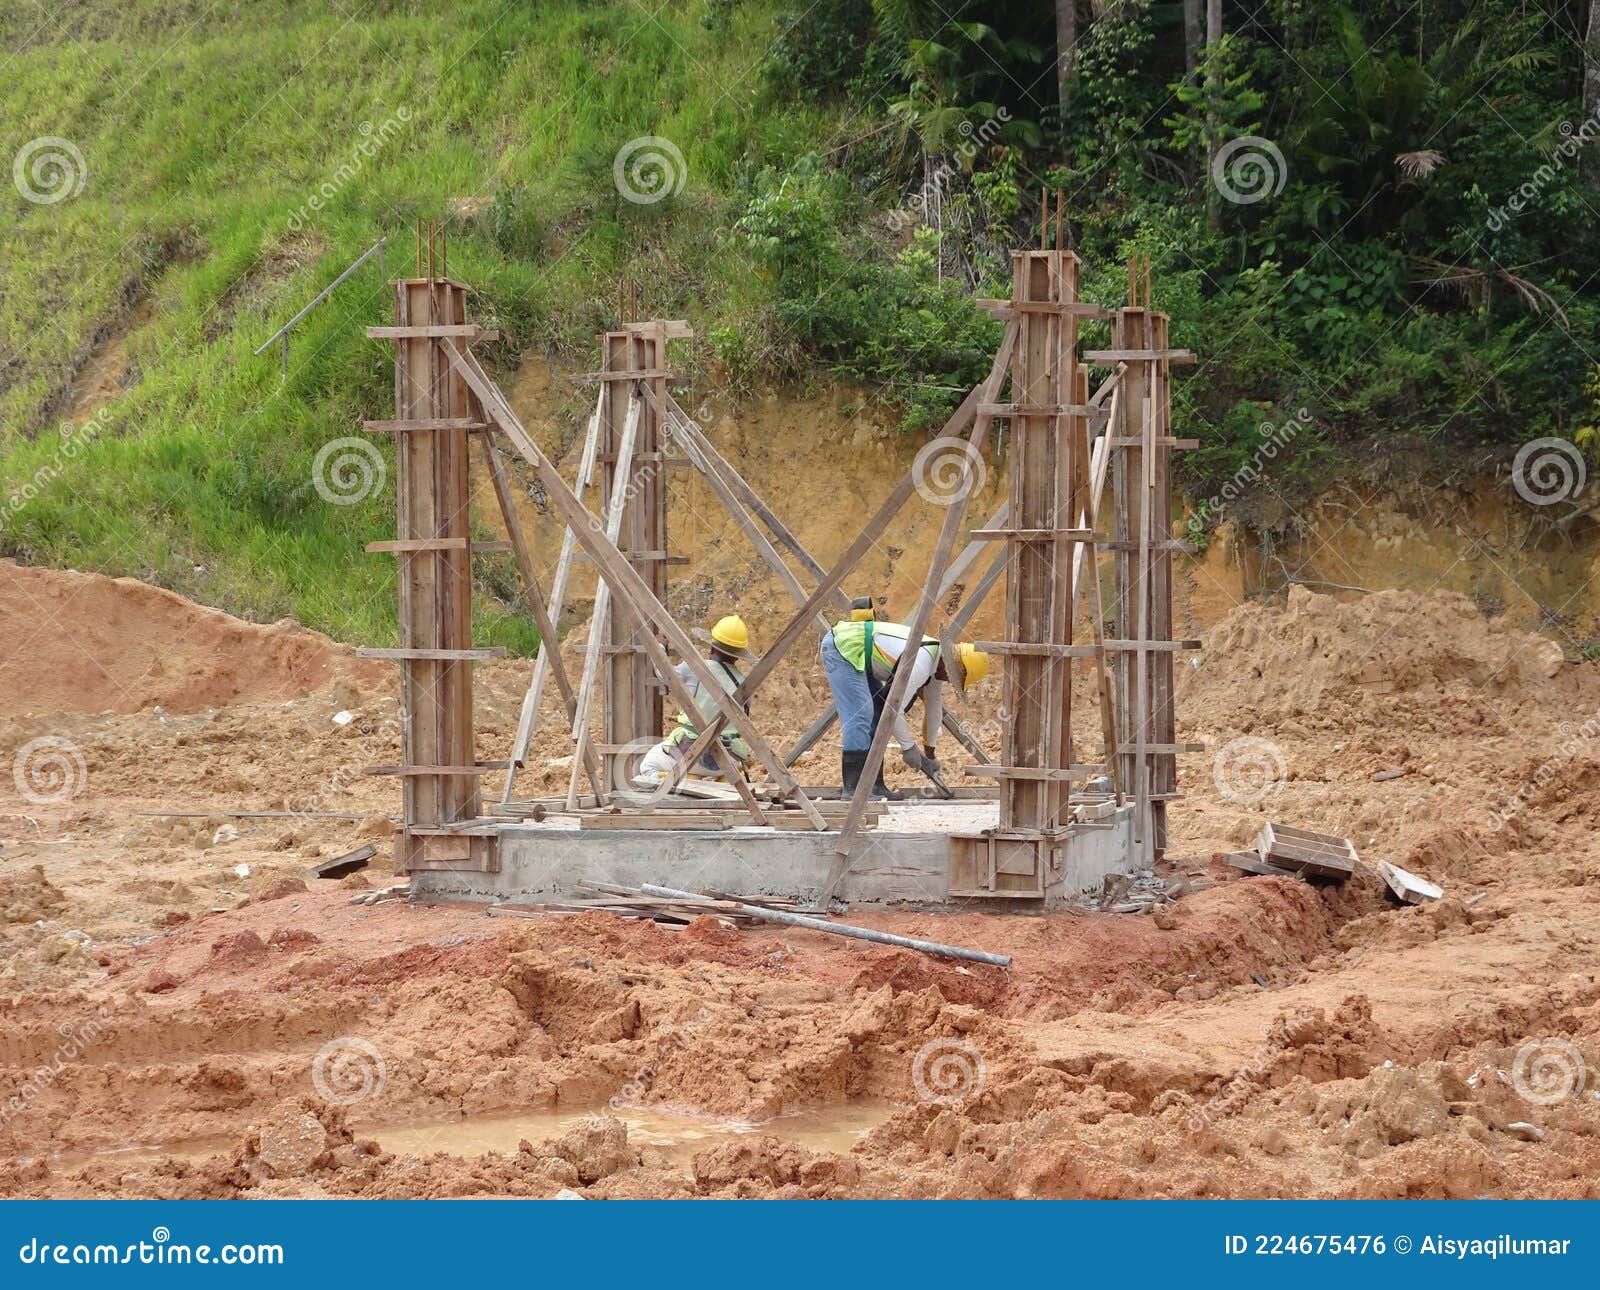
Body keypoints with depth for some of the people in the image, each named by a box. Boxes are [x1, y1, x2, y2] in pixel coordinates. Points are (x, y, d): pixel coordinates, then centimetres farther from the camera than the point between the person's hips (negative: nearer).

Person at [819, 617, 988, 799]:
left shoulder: (935, 655, 8)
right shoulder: (921, 663, -24)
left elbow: (934, 708, 21)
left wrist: (929, 753, 28)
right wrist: (909, 747, -13)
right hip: (843, 646, -11)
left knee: (877, 714, 8)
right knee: (860, 716, -16)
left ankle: (873, 784, 8)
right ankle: (854, 789, -16)